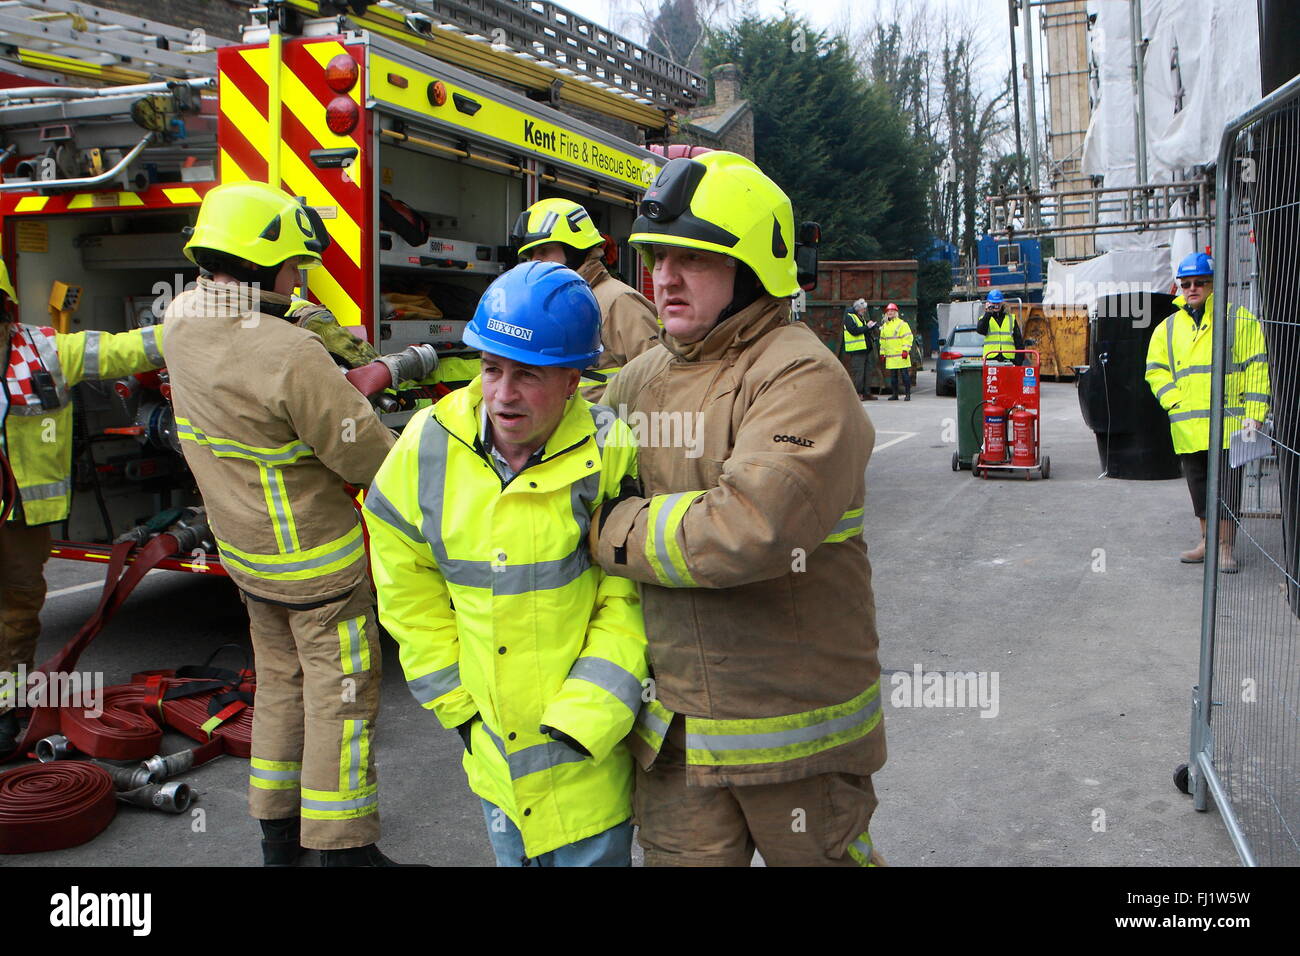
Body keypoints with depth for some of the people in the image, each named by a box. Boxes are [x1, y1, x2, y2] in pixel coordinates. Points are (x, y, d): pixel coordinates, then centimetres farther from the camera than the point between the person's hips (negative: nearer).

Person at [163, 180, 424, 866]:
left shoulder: (182, 320, -4)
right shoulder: (293, 358, -29)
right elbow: (371, 460, -22)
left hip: (246, 553, 8)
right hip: (316, 563, -8)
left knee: (281, 683, 21)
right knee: (340, 696, 4)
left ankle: (278, 833, 35)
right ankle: (341, 847, 15)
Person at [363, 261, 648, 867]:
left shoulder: (610, 458, -19)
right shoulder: (427, 449, -10)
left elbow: (628, 607, -16)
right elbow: (411, 595, 1)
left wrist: (579, 725, -19)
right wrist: (459, 705, 2)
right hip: (491, 740, 4)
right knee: (511, 854, 23)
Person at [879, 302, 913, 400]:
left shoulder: (902, 324, -2)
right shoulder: (884, 326, 17)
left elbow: (907, 337, -7)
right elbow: (882, 340, 23)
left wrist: (905, 350, -15)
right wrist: (882, 353, 17)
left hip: (901, 355, -6)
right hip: (890, 356, 6)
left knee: (905, 374, -5)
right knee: (893, 376, 8)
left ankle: (908, 394, -1)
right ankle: (894, 394, 15)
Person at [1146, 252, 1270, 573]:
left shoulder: (1239, 320, 2)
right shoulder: (1169, 327, 14)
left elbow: (1256, 369, -2)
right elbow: (1156, 370, 13)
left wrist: (1253, 414, -10)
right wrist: (1176, 402, -3)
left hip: (1228, 423, -4)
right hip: (1187, 426, 4)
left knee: (1227, 484, -2)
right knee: (1199, 485, 12)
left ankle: (1225, 547, 6)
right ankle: (1207, 541, 24)